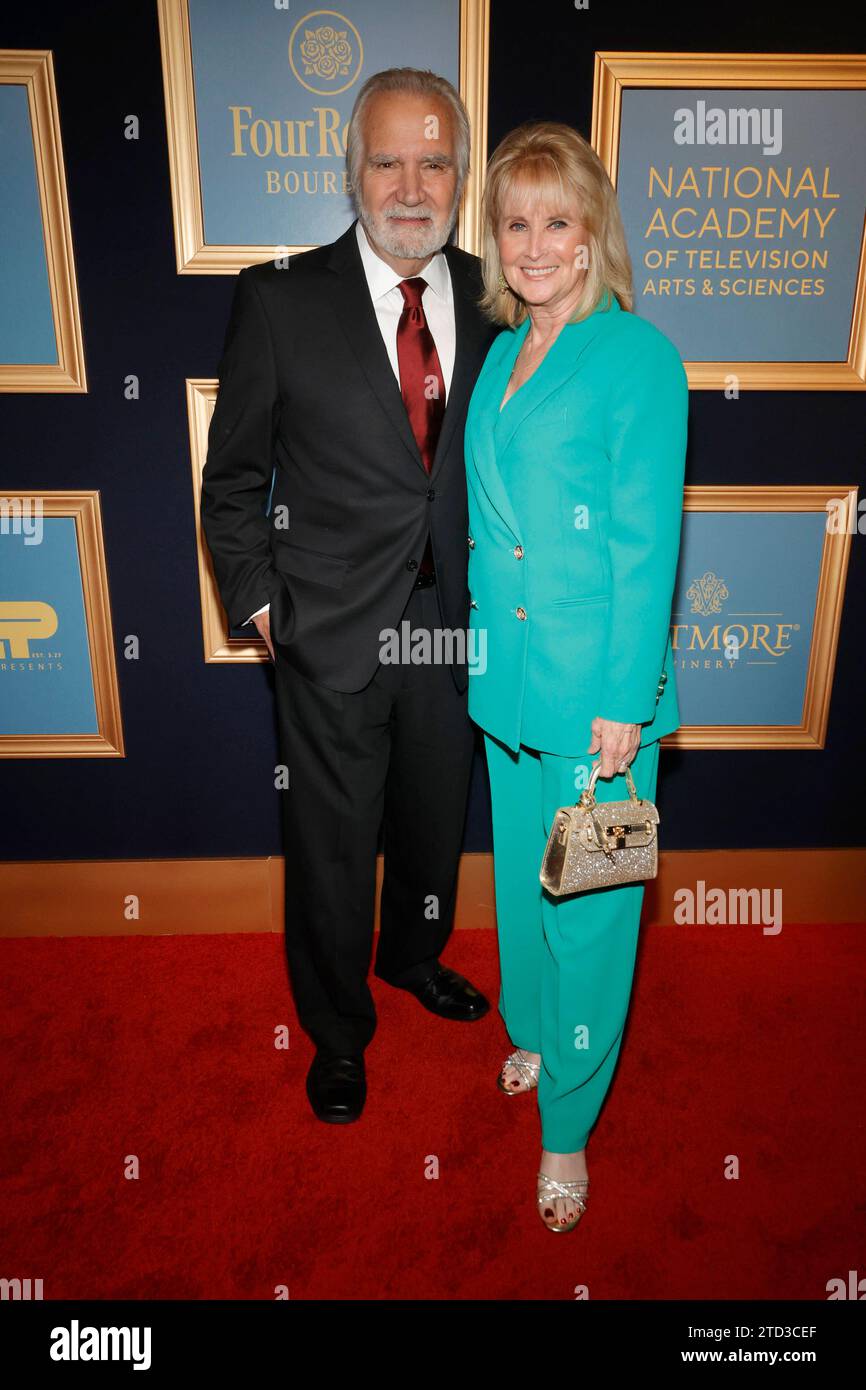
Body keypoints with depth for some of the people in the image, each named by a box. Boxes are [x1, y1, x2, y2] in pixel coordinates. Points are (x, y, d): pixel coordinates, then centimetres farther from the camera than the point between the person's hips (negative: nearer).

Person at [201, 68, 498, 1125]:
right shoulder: (279, 301, -7)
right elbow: (232, 476, -2)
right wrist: (258, 602, -6)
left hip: (454, 624, 3)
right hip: (333, 633, -3)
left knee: (436, 822, 22)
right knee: (332, 848, 12)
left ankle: (414, 957, 52)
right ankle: (336, 1031, 38)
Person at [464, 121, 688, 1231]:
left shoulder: (638, 356, -10)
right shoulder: (501, 355, 10)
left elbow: (647, 545, -13)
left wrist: (624, 702, -16)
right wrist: (487, 650, 12)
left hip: (594, 686, -6)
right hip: (509, 678, 7)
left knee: (586, 905, 6)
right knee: (520, 876, 21)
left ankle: (568, 1121, 27)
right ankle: (531, 1031, 47)